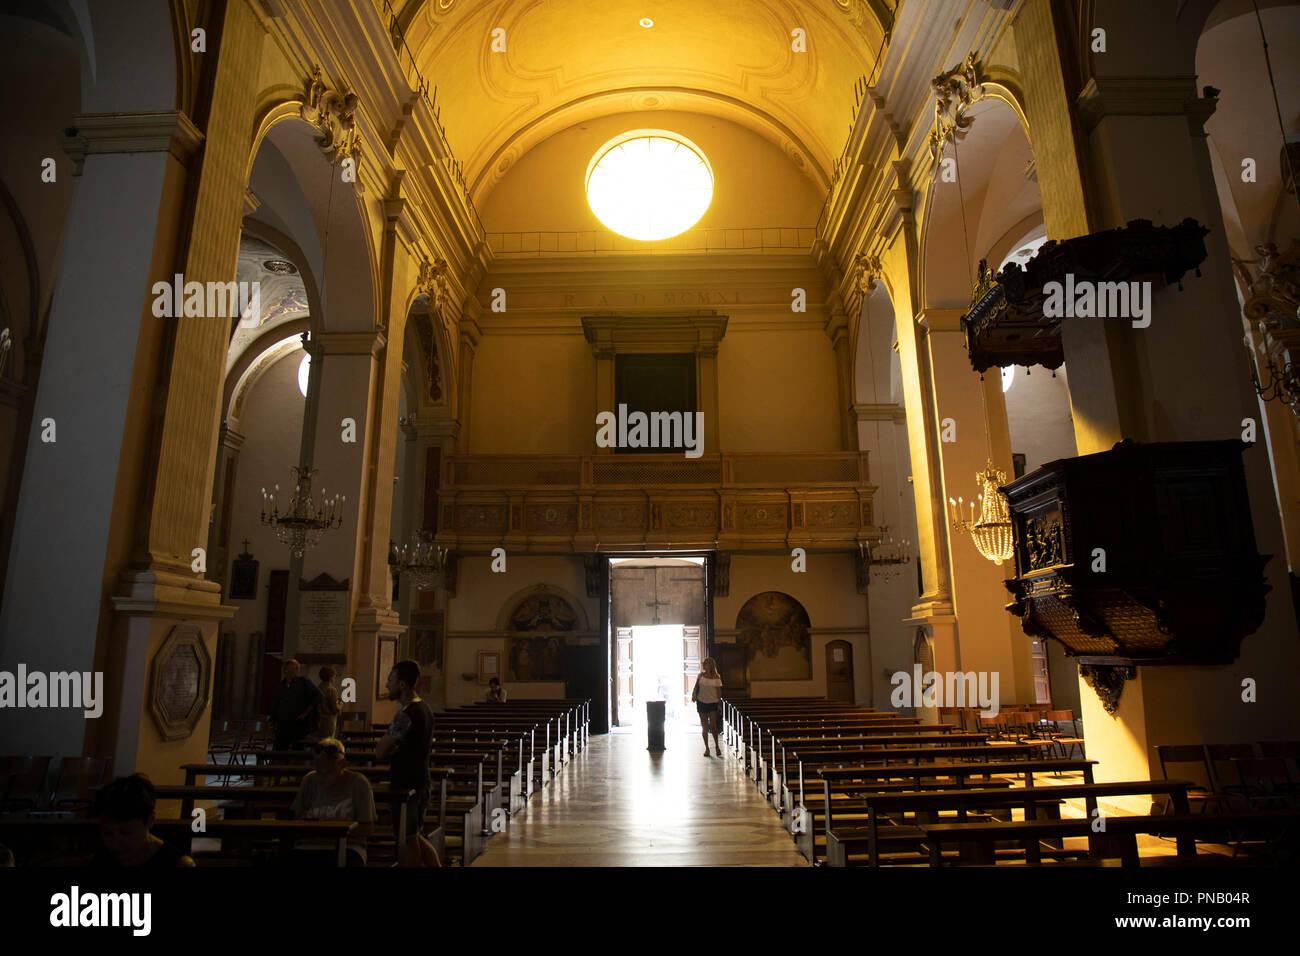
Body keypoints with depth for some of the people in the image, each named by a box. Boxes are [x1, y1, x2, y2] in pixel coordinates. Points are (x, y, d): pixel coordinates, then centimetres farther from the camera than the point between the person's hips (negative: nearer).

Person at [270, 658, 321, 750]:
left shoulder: (303, 682, 4)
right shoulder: (279, 686, 17)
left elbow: (317, 696, -3)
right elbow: (274, 706, 22)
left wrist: (305, 713, -8)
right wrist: (273, 722, 13)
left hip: (299, 724, -4)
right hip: (282, 725, 4)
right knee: (280, 750, -3)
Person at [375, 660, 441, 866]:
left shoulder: (405, 715, -20)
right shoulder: (425, 708, 9)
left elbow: (380, 752, -20)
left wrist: (390, 749, 1)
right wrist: (395, 748, 0)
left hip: (405, 787, -9)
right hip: (422, 784, 9)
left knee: (408, 843, 4)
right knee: (416, 838, 20)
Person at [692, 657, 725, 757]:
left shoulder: (716, 677, -1)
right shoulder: (700, 675, 5)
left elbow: (719, 692, 2)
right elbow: (696, 687, 11)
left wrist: (719, 704, -1)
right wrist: (693, 694, -8)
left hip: (713, 703, -2)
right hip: (701, 703, 2)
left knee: (713, 725, -10)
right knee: (704, 726, 5)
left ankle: (717, 746, 9)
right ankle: (706, 748, 15)